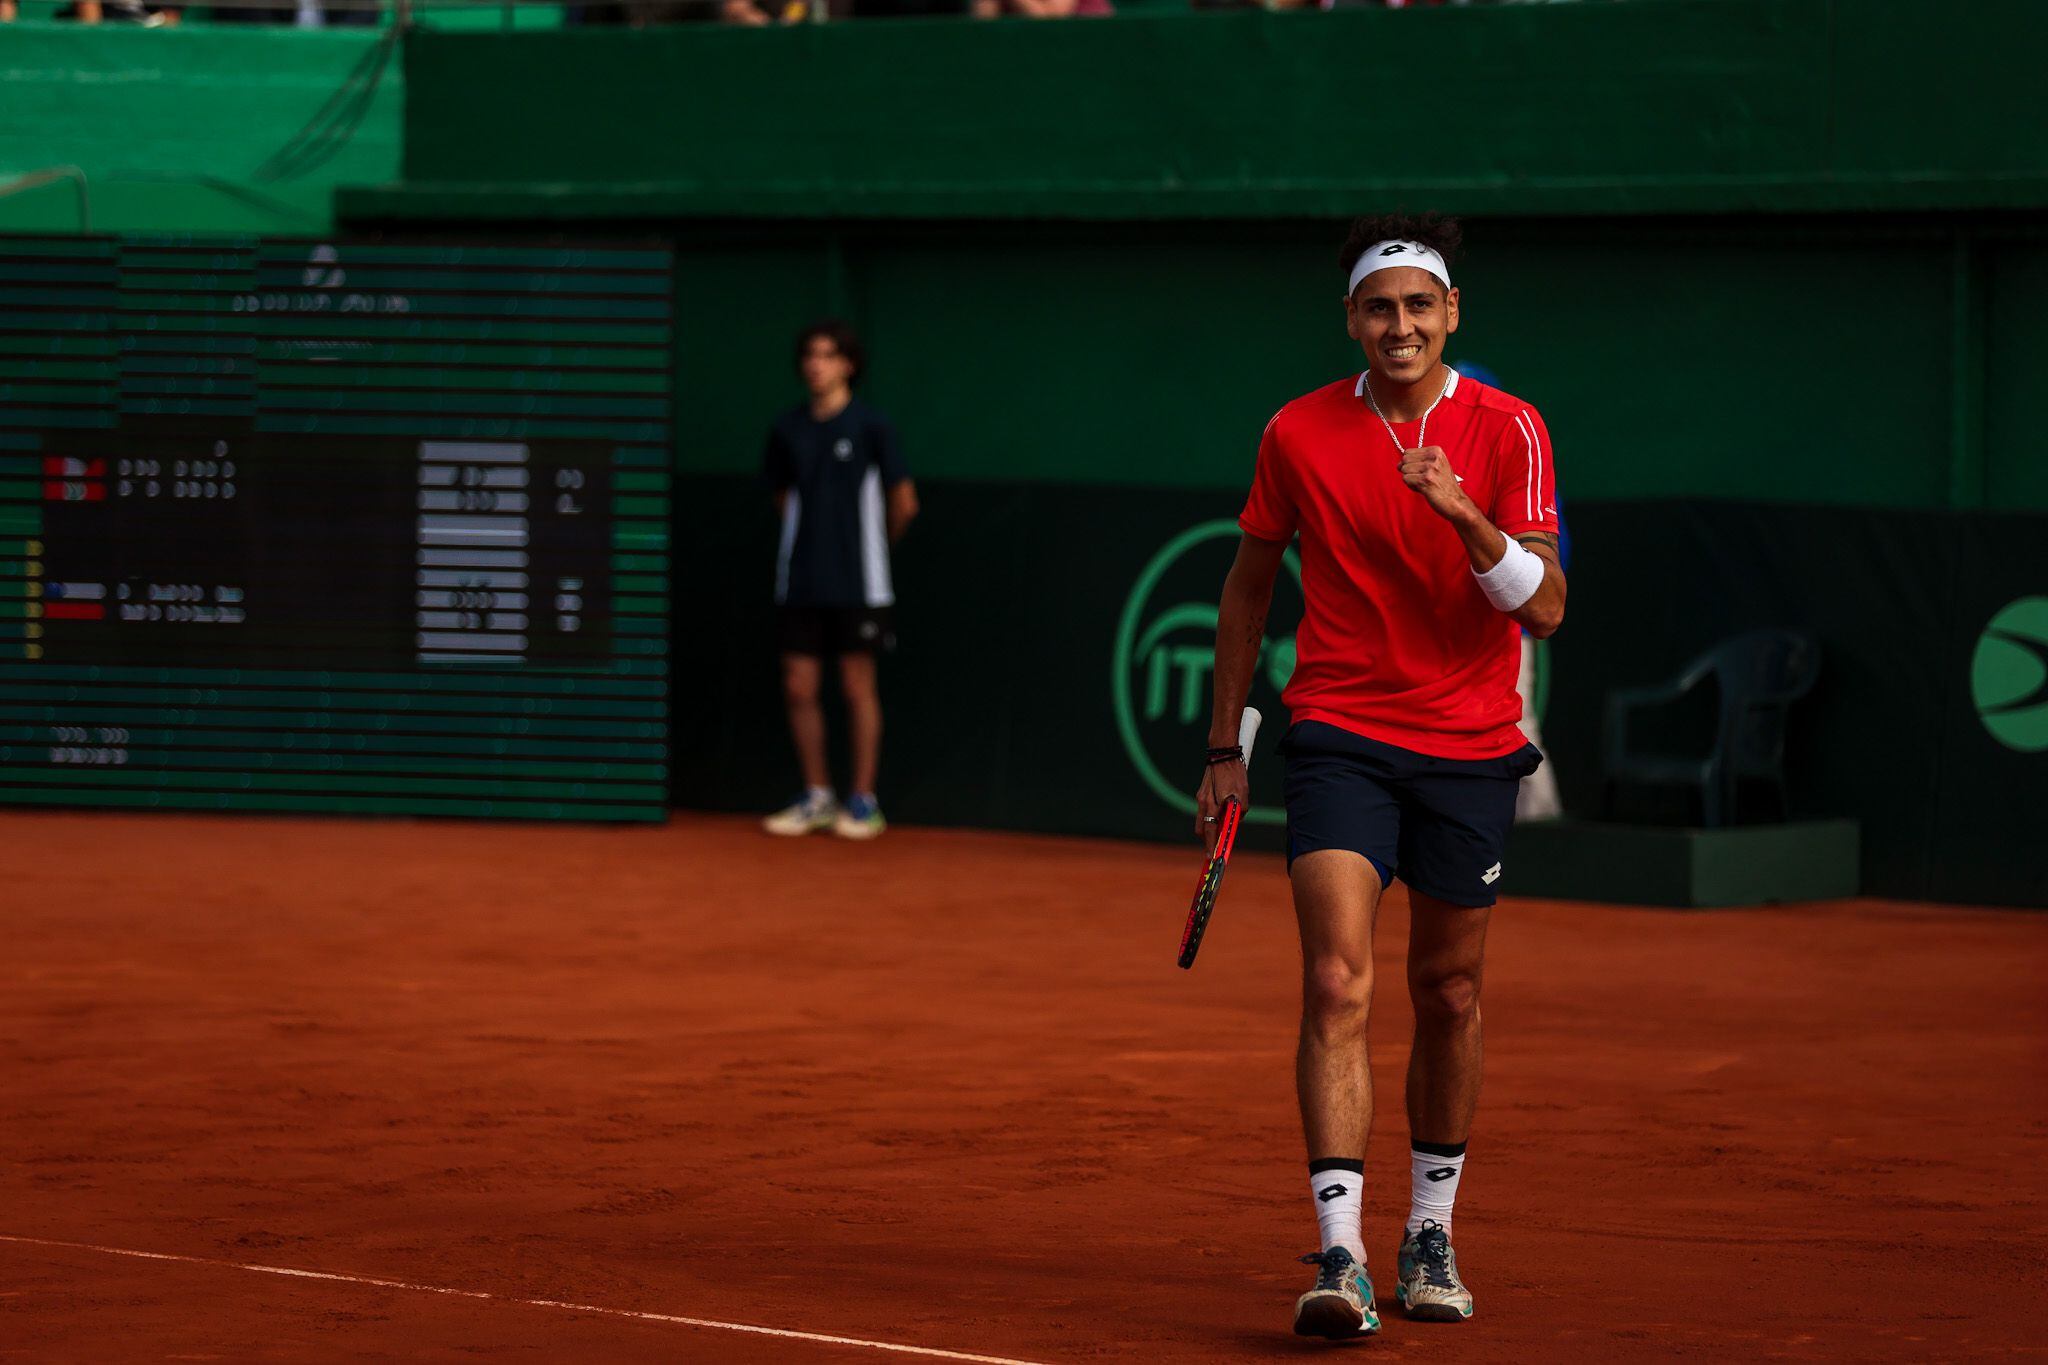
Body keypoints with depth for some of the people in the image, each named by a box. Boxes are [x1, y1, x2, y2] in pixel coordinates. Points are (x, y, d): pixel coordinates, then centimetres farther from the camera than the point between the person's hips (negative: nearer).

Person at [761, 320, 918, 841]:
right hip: (801, 583, 4)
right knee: (799, 688, 3)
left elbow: (904, 503, 1)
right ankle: (816, 796, 15)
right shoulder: (787, 429, 6)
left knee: (858, 686, 1)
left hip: (857, 584, -4)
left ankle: (863, 802, 7)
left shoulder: (870, 426, -7)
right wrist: (812, 539, 13)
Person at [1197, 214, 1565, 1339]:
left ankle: (1429, 1236, 29)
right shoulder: (1299, 434, -1)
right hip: (1340, 738, -1)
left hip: (1470, 750, 1)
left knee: (1448, 996, 11)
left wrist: (1467, 516, -28)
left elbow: (1545, 609, -12)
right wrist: (1223, 749, 11)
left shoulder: (1507, 432, -5)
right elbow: (1249, 584, 11)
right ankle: (1339, 1258, -20)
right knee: (1336, 988, -15)